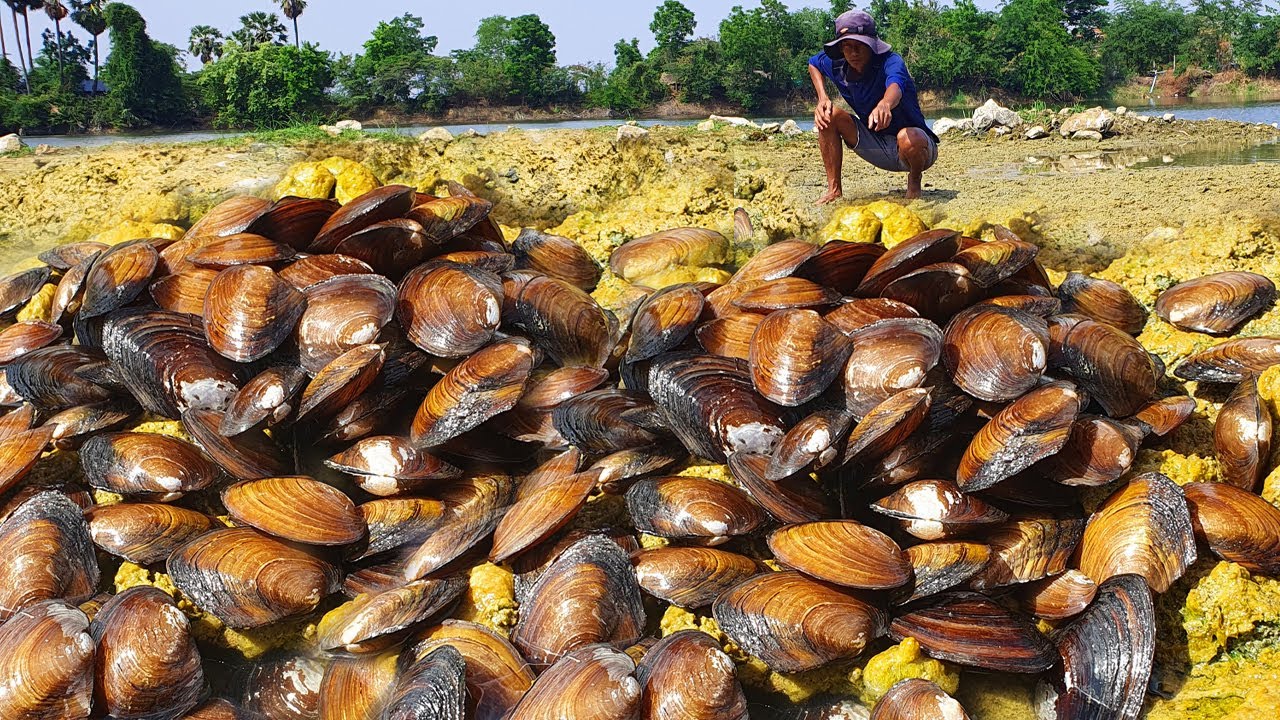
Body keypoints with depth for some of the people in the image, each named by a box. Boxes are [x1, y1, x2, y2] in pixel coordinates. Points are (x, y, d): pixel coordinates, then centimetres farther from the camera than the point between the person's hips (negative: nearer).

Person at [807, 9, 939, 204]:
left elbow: (895, 85, -49)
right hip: (878, 149, 5)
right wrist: (822, 98, -1)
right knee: (828, 115, -11)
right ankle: (834, 189, -5)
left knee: (908, 138, -40)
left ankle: (914, 181, -5)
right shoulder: (837, 65, -7)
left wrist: (885, 104, -73)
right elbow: (813, 64, 17)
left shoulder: (891, 61, -24)